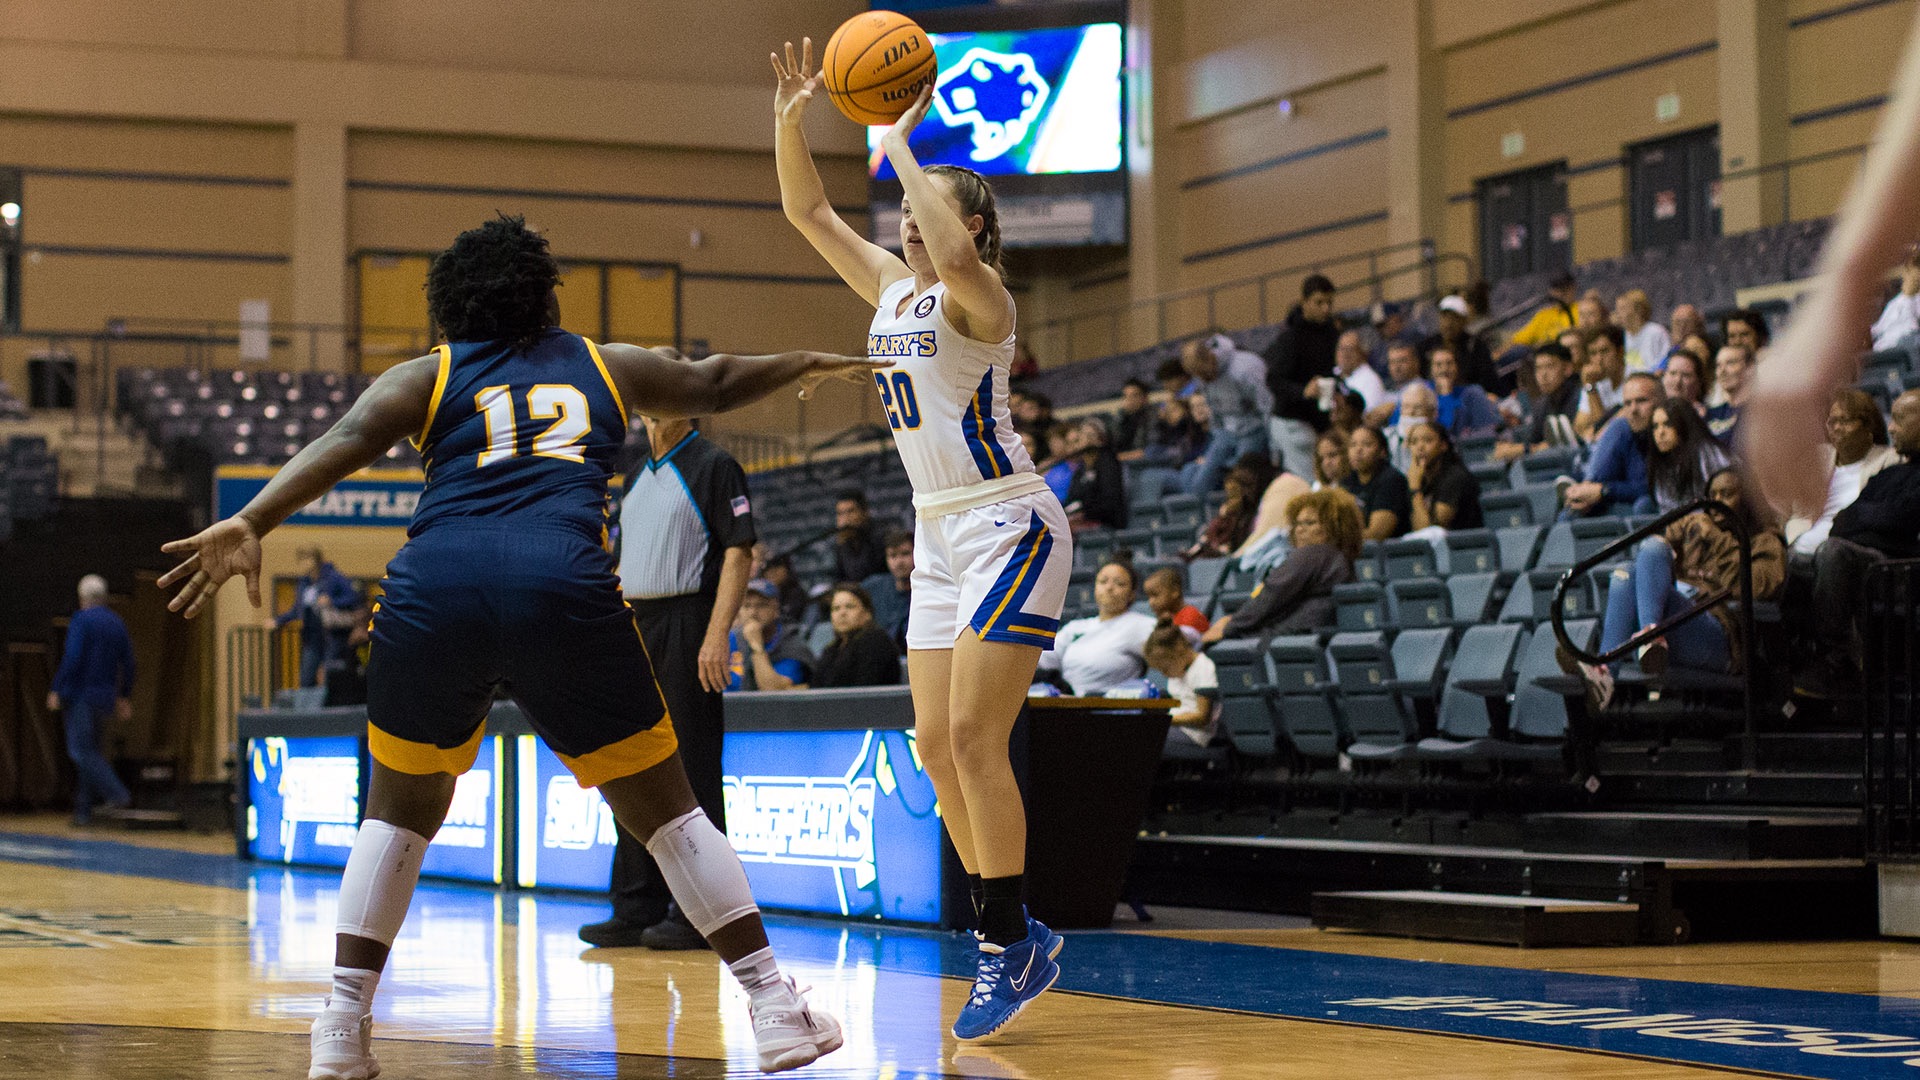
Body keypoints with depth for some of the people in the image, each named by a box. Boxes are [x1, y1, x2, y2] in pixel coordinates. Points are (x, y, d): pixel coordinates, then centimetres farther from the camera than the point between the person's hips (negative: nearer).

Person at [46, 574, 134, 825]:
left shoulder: (81, 620, -9)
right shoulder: (117, 623, 12)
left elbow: (72, 659, -18)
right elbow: (128, 663, 13)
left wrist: (56, 690, -12)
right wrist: (125, 697, 21)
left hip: (81, 696, -7)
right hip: (105, 698, 7)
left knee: (81, 751, -8)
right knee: (91, 751, 11)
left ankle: (117, 794, -21)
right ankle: (83, 809, 9)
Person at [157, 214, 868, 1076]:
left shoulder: (427, 377, 22)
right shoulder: (605, 365, 26)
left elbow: (344, 443, 3)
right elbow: (714, 385, 43)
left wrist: (249, 525, -10)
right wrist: (809, 365, 61)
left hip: (433, 592, 1)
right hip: (563, 587, 0)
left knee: (400, 812, 21)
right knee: (666, 812, 13)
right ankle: (775, 1008, 10)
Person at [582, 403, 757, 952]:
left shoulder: (714, 466, -4)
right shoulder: (636, 475, 19)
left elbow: (739, 551, -11)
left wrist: (716, 635, -20)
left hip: (687, 626, -8)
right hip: (635, 627, 8)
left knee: (691, 771, -6)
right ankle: (636, 910, 15)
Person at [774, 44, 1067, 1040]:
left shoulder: (978, 295, -11)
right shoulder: (891, 288, 11)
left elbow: (955, 255, -35)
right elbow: (806, 210, 14)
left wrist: (900, 145, -25)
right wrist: (791, 117, 0)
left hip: (1009, 527, -9)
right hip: (940, 534, 9)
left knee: (973, 738, -14)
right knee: (936, 748, 4)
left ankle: (1010, 944, -7)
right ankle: (1013, 941, 12)